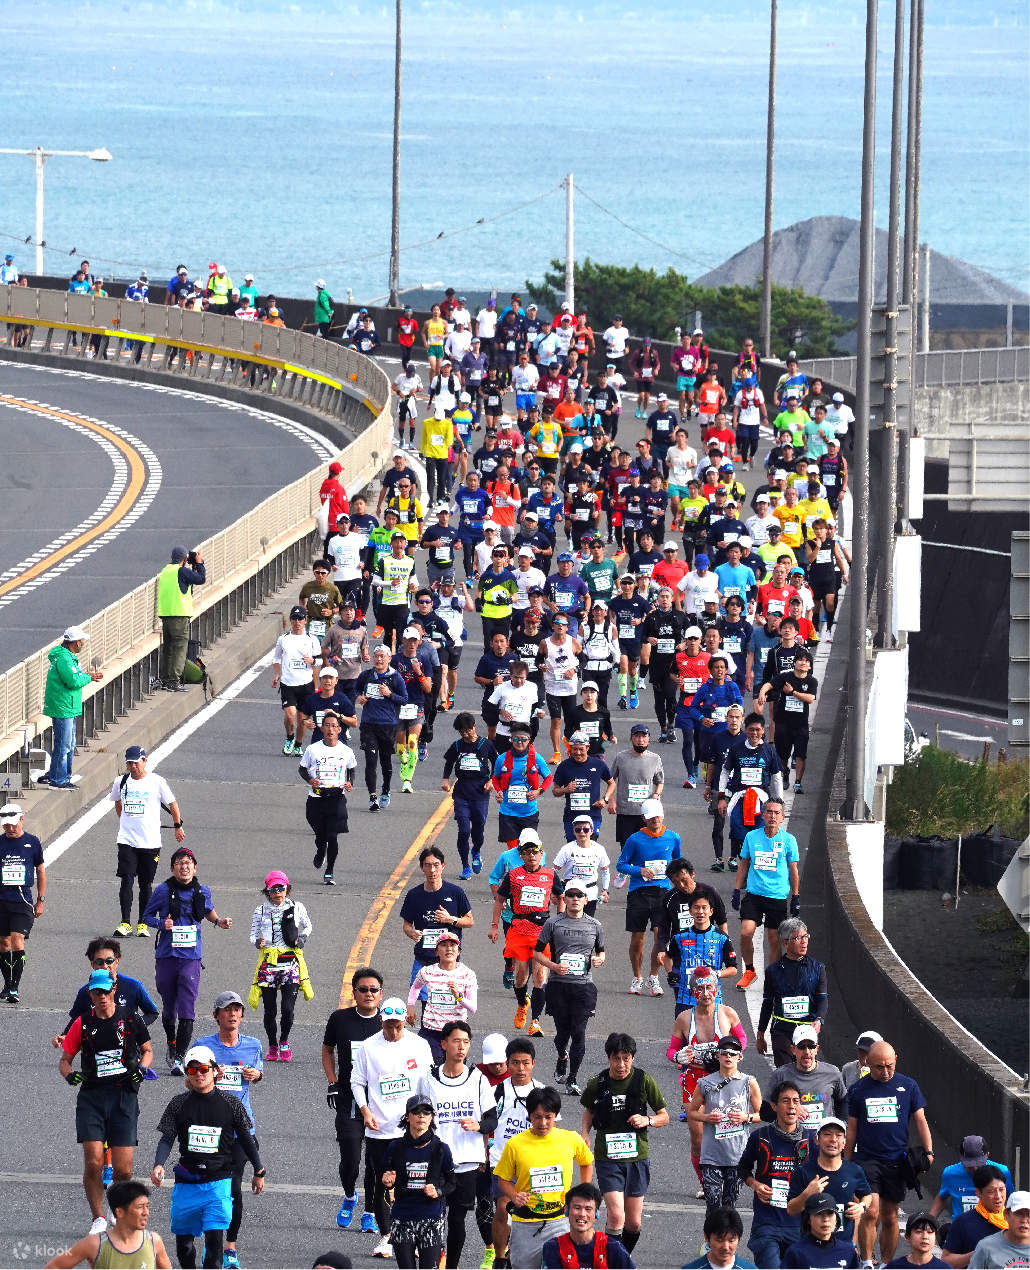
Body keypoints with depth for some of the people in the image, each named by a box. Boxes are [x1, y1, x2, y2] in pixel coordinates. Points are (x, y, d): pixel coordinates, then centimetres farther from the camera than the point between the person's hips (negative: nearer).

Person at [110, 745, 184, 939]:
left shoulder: (157, 782, -4)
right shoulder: (121, 782, 5)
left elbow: (172, 803, 8)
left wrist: (178, 826, 15)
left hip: (150, 842, -2)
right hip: (127, 841, 2)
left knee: (146, 884, 5)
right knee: (126, 880, -9)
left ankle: (143, 924, 14)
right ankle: (125, 922, -7)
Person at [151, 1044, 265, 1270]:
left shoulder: (231, 1104, 2)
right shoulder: (179, 1104, 3)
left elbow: (246, 1139, 11)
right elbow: (166, 1139, -2)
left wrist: (259, 1171, 16)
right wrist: (158, 1165, -20)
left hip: (219, 1181, -2)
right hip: (186, 1182, 2)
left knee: (215, 1236, -14)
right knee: (183, 1239, 9)